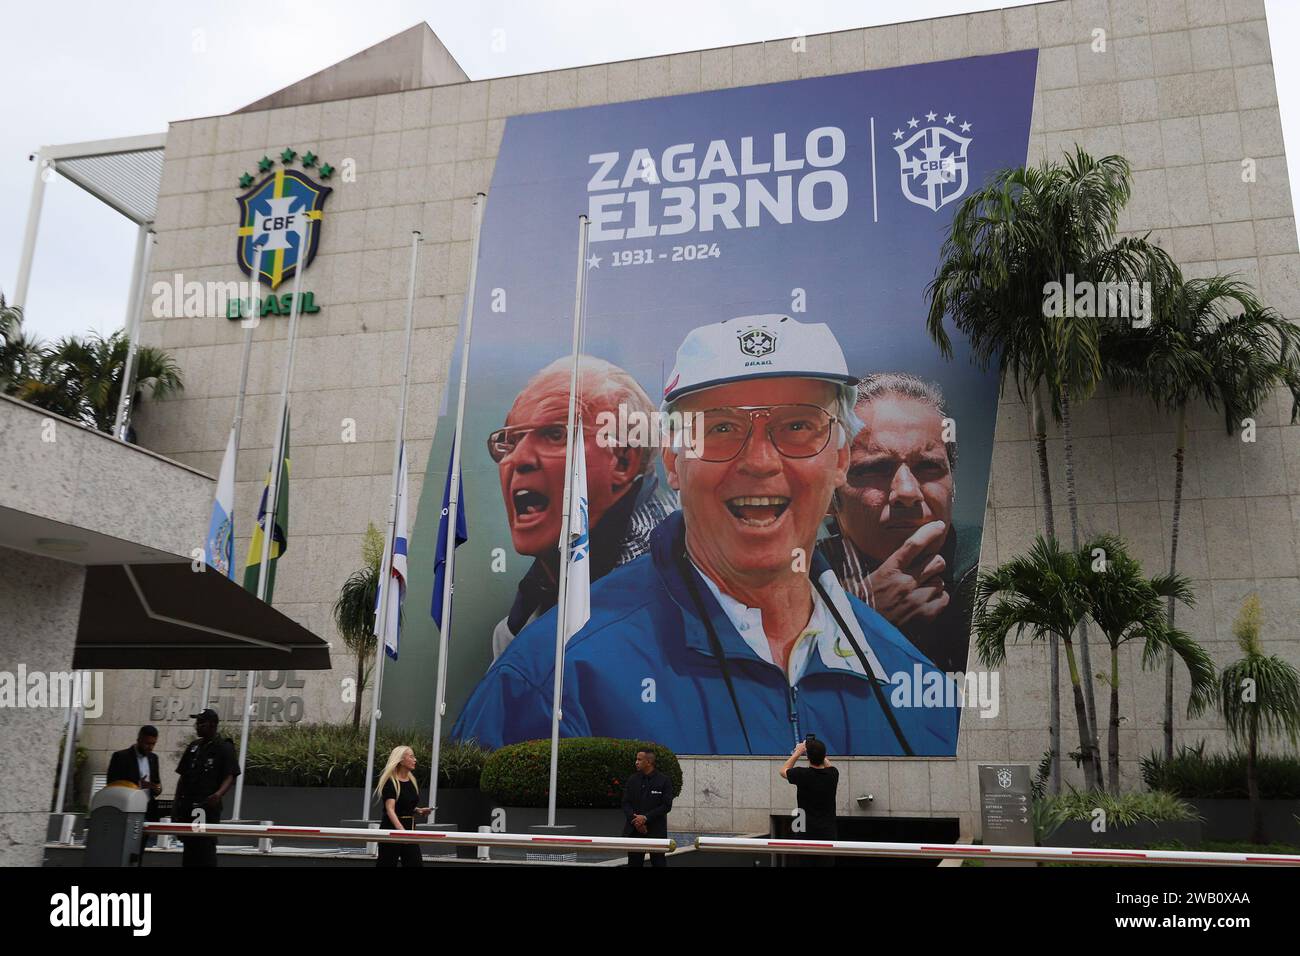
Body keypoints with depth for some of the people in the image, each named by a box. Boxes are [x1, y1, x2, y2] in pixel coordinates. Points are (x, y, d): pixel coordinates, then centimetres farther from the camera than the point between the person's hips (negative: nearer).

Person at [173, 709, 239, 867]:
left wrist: (219, 794, -29)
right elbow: (183, 777, 19)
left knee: (206, 845, -11)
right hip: (187, 806, 7)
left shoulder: (224, 747, -2)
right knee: (189, 846, 9)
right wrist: (176, 804, 11)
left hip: (208, 806, -6)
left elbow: (230, 777, -10)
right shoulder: (193, 747, 16)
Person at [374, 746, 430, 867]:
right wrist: (401, 830, -40)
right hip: (392, 830, -7)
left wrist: (419, 811, 3)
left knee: (416, 863, 2)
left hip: (410, 830, 7)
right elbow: (390, 809, -26)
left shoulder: (412, 781, 9)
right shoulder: (390, 782, -13)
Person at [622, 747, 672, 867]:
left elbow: (666, 806, -9)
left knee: (659, 863, -2)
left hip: (656, 831, -3)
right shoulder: (632, 780, 8)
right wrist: (635, 820, -12)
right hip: (634, 830, 3)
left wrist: (646, 818, -15)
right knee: (634, 863, 4)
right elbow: (626, 803, 5)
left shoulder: (664, 780, -3)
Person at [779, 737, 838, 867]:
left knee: (807, 864, 2)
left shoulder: (802, 774, -11)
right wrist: (819, 751, 27)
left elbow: (783, 771, 12)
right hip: (828, 833, 3)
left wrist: (797, 752, 19)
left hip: (806, 833, -3)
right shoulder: (833, 774, -2)